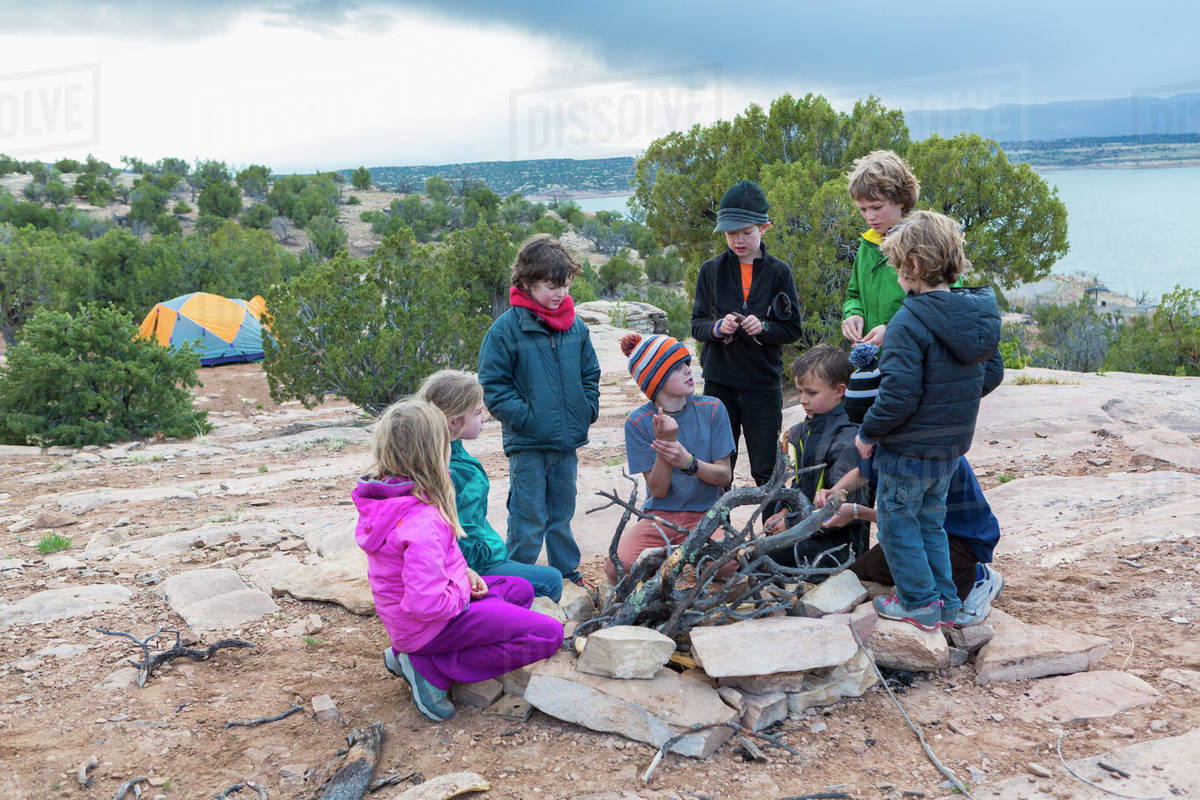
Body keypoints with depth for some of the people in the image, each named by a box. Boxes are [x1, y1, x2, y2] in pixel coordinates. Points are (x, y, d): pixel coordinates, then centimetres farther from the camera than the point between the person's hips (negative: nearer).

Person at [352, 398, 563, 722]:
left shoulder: (384, 500, -1)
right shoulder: (422, 520, -31)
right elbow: (427, 604, -35)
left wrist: (462, 572, 4)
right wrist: (464, 592, -15)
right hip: (430, 625, -9)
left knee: (520, 589, 24)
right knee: (548, 634, -12)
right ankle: (431, 671, -7)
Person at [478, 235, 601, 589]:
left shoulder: (576, 327, 5)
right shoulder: (507, 328, -11)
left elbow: (590, 374, 17)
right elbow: (493, 385, -10)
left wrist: (588, 409, 4)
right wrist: (525, 417, -16)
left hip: (568, 440, 5)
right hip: (528, 443, -5)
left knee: (562, 512, 19)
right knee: (529, 518, 2)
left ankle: (567, 569, 34)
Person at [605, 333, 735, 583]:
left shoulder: (711, 409, -2)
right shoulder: (638, 422, -5)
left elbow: (724, 475, -1)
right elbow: (658, 490, -8)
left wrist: (688, 462, -22)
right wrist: (664, 443, -25)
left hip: (704, 516, 0)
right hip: (658, 516, 0)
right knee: (616, 568, -28)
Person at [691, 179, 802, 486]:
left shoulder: (779, 272, 0)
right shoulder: (711, 270, 3)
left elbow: (793, 329, 1)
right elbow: (697, 325, 4)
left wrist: (763, 327, -18)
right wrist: (717, 327, -17)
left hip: (763, 385, -1)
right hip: (719, 383, 1)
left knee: (766, 471, 4)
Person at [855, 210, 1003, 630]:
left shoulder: (909, 322, -23)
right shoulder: (979, 313, 2)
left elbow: (899, 395, -25)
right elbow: (992, 371, 13)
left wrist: (868, 433, -11)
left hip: (910, 447, -8)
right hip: (953, 444, 8)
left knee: (898, 520, 9)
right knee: (931, 521, 20)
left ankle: (919, 602, 14)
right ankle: (945, 601, 25)